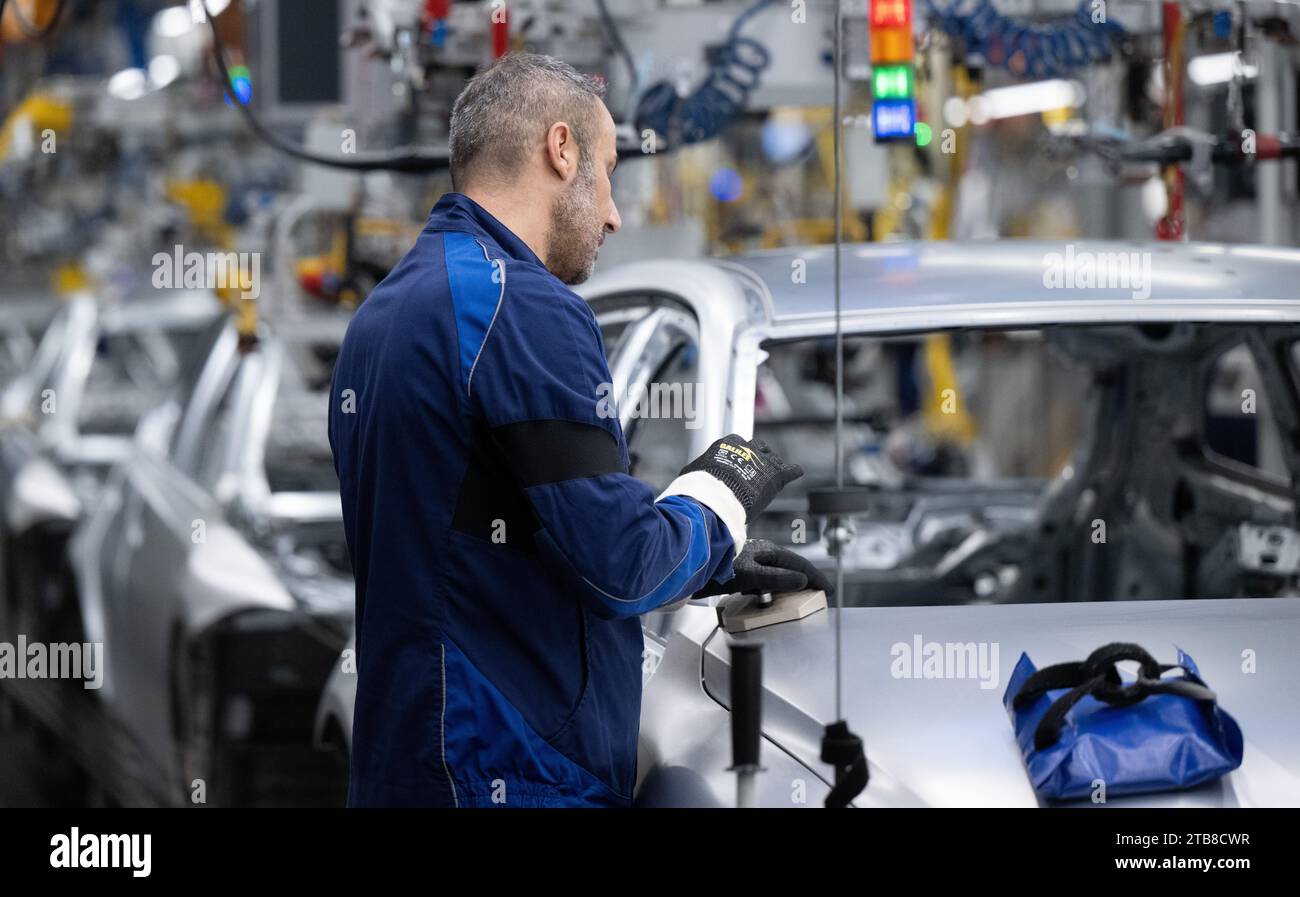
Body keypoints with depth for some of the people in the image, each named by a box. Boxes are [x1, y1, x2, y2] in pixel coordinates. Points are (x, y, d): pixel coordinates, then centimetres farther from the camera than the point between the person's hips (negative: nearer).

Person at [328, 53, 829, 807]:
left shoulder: (384, 313, 12)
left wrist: (706, 564, 17)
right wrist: (722, 492, 0)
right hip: (519, 778, -9)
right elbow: (621, 564, -18)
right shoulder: (526, 308, -16)